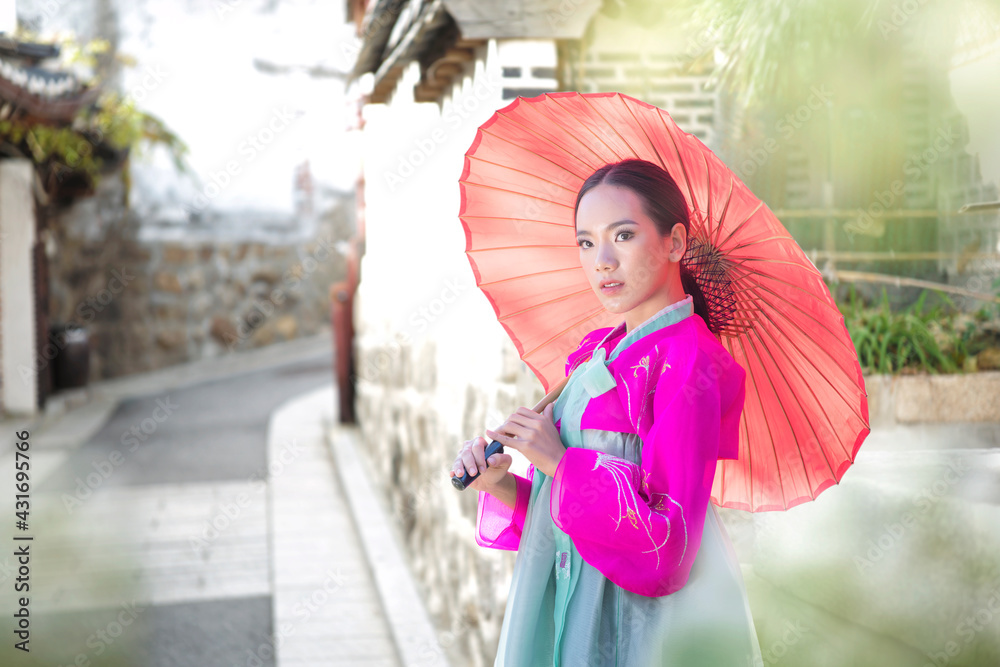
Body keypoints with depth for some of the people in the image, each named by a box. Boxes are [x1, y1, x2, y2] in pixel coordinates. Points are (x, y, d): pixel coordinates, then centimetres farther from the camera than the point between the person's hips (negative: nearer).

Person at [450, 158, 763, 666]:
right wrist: (499, 483, -8)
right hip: (569, 605, 7)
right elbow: (553, 508, 10)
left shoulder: (688, 363, -16)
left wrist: (559, 463, -18)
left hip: (640, 624, -7)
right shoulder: (595, 351, 6)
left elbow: (670, 543, -22)